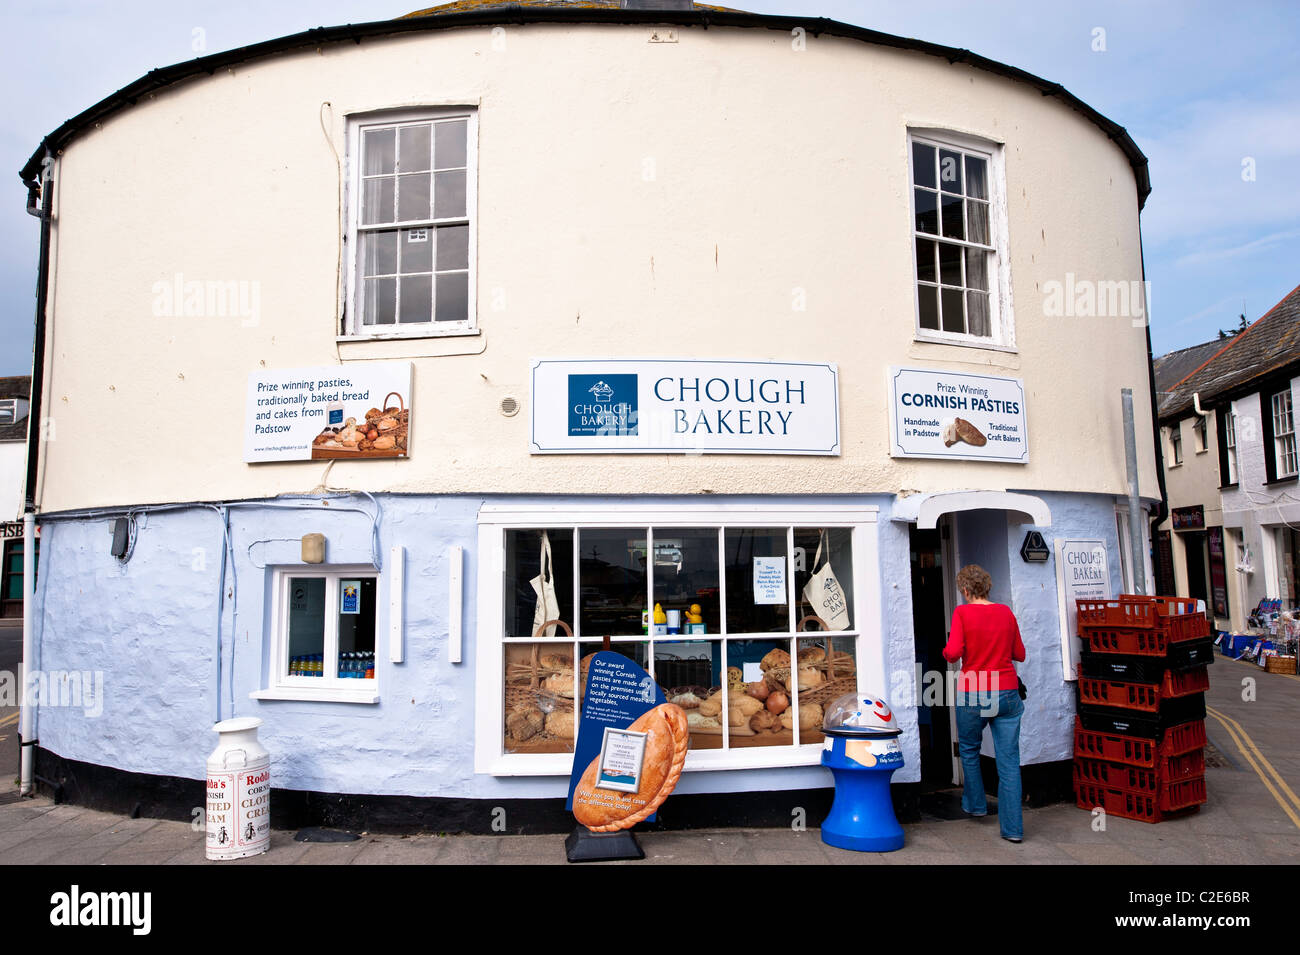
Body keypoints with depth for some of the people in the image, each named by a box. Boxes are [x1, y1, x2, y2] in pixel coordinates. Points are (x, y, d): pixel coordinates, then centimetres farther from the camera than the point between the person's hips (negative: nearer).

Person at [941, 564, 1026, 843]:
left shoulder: (962, 612, -8)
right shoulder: (1006, 612, 4)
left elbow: (953, 652, -17)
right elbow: (1019, 654, 12)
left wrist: (945, 652, 4)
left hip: (972, 695, -3)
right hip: (1007, 692, 3)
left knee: (969, 750, 21)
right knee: (1009, 760, 4)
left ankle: (975, 804, 35)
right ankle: (1013, 827, 6)